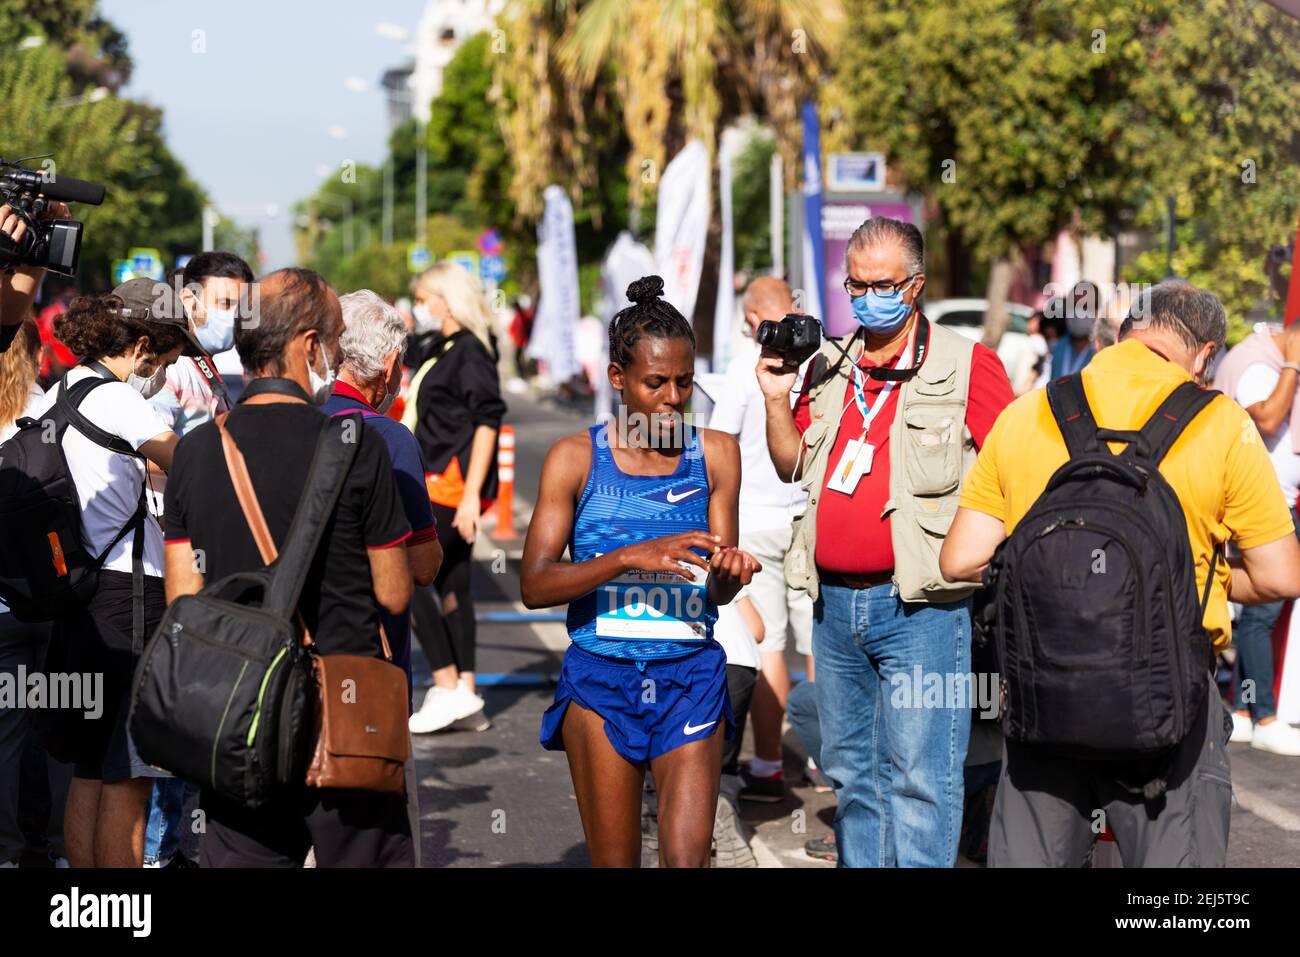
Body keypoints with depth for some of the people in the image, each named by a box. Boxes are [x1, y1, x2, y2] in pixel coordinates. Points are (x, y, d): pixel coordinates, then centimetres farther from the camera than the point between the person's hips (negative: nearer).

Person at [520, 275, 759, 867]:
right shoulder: (576, 458, -1)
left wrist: (727, 574, -20)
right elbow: (534, 585, -9)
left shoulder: (715, 454, 4)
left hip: (691, 676, 1)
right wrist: (632, 557, -22)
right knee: (614, 861, 6)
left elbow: (715, 593, 4)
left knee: (687, 859, -9)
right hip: (600, 677, 0)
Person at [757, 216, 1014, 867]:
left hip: (919, 608, -6)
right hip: (834, 600, 6)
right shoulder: (829, 367, 14)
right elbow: (792, 466, 21)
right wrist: (777, 399, 6)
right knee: (850, 770, 15)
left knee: (919, 776, -7)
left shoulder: (968, 366, -4)